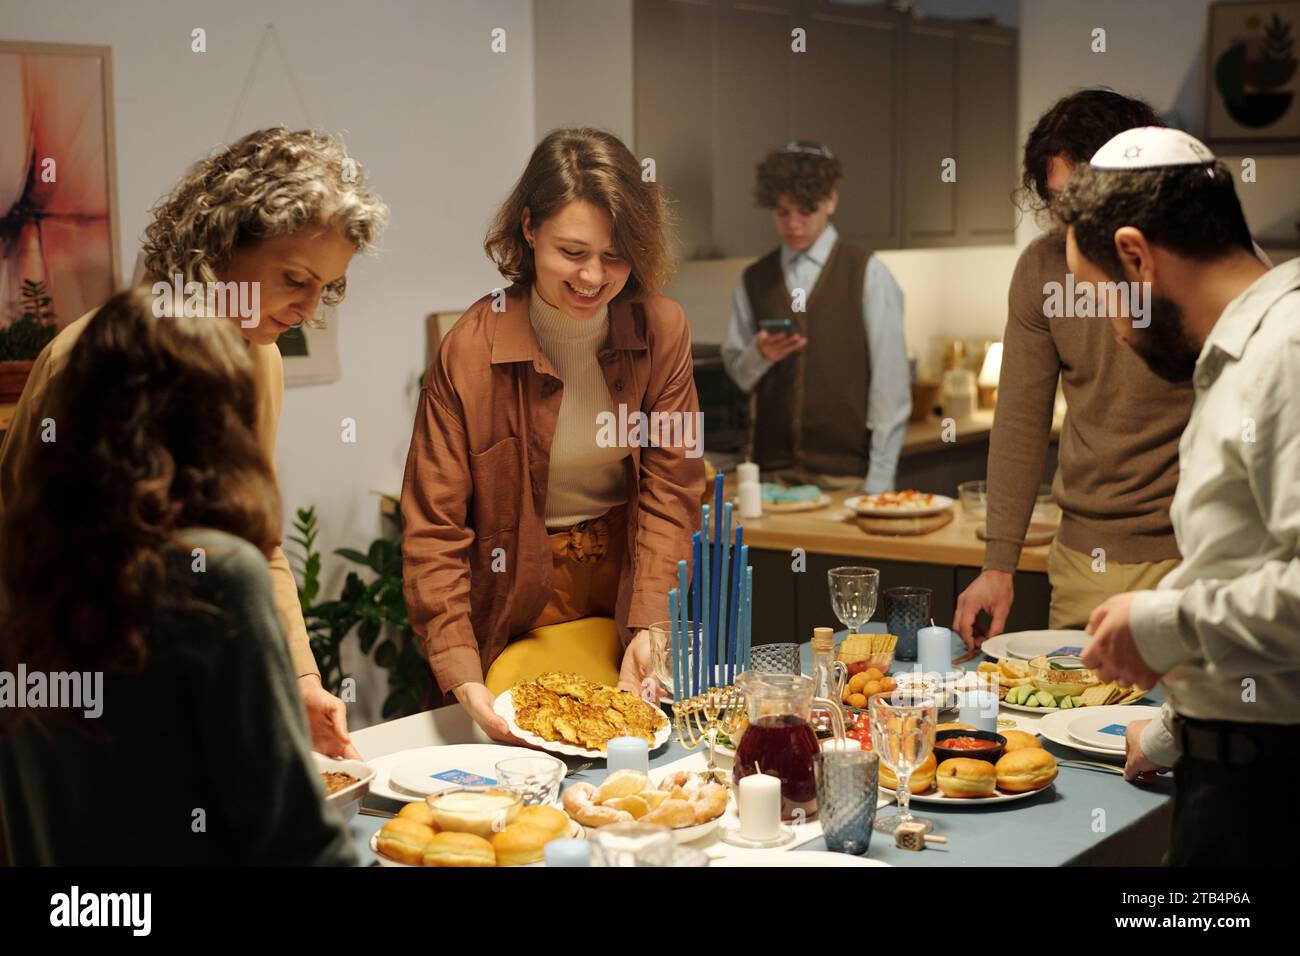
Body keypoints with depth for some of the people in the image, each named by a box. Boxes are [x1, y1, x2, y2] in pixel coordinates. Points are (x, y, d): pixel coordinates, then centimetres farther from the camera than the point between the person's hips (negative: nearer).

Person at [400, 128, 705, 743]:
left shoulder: (663, 331, -4)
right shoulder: (470, 351, -13)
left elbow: (671, 491, -5)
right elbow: (434, 528, -14)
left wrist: (650, 627, -19)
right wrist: (462, 677, -26)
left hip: (630, 597, 2)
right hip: (521, 616, -2)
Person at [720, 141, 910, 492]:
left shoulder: (868, 274, -2)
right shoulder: (754, 280, 9)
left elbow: (890, 381, -5)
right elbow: (738, 375, 12)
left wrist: (878, 483, -9)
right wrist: (759, 354, -10)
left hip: (848, 475, -3)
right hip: (774, 472, 3)